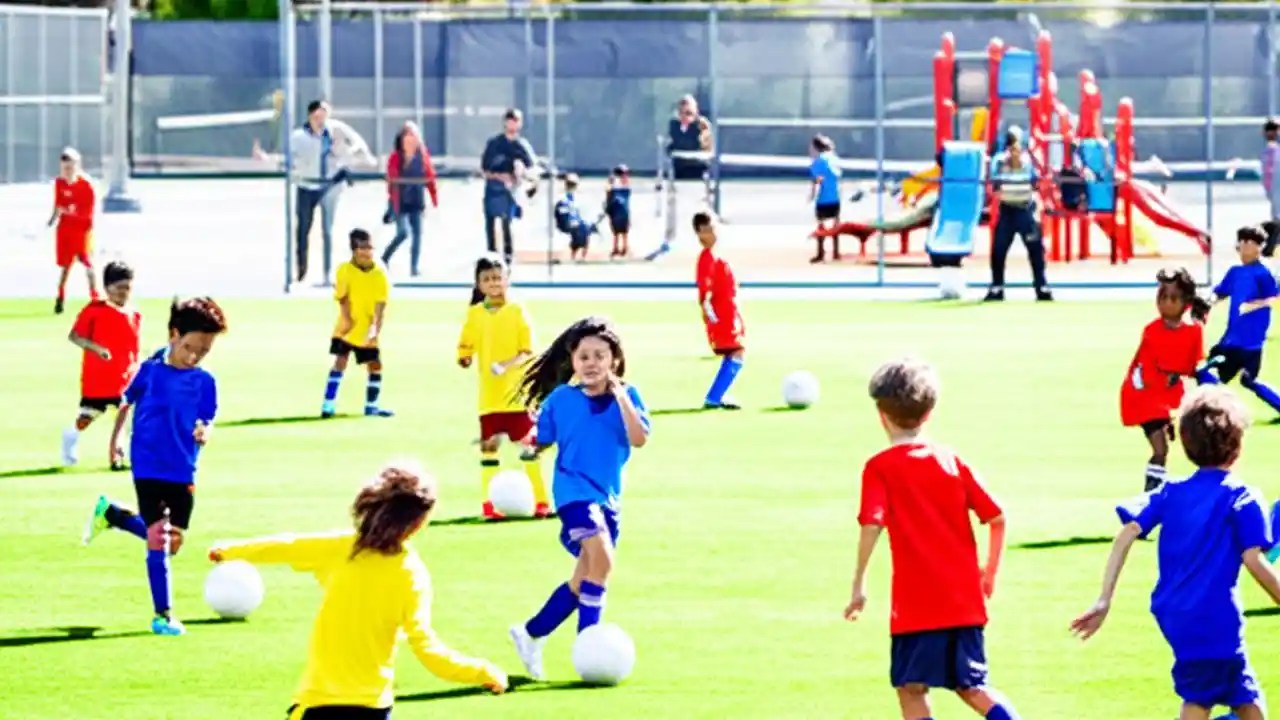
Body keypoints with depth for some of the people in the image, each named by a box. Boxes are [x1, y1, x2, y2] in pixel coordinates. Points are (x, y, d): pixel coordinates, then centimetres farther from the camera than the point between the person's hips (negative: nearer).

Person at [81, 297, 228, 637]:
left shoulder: (204, 382, -2)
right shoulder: (150, 371, -6)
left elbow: (207, 421, -4)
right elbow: (127, 401, 7)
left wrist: (205, 432, -26)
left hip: (183, 472, 3)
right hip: (148, 467, -3)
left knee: (172, 542, 12)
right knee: (157, 540, -8)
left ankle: (110, 514, 36)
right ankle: (163, 615, 3)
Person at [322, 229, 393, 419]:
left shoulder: (379, 273, -5)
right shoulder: (345, 270, -8)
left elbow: (380, 303, -8)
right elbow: (342, 297, -9)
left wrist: (376, 327, -19)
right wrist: (347, 319, -22)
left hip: (368, 330, 3)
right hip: (347, 328, -3)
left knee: (375, 365, 6)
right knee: (340, 361, -9)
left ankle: (371, 406, 19)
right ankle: (328, 404, -6)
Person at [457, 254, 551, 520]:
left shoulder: (517, 312, -4)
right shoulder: (474, 314, 5)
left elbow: (528, 353, -7)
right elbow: (465, 347, 11)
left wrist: (506, 366, -23)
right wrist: (465, 359, -12)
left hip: (517, 392, -3)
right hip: (489, 395, 3)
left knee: (528, 444, -1)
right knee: (488, 445, 3)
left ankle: (540, 501, 5)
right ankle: (490, 504, 9)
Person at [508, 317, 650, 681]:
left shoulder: (626, 395, 0)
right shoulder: (560, 399, -1)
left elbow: (639, 439, -13)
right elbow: (542, 441, 9)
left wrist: (621, 397, -18)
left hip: (607, 496, 4)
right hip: (574, 489, -4)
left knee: (582, 581, 11)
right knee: (601, 556, -28)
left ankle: (530, 634, 29)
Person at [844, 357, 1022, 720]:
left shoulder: (880, 468, -4)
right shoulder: (952, 462, 9)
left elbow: (872, 525, -17)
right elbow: (997, 518, 8)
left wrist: (859, 585, -11)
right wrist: (989, 573, 21)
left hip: (916, 605, -5)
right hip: (965, 600, 5)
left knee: (911, 688, 5)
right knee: (971, 688, 15)